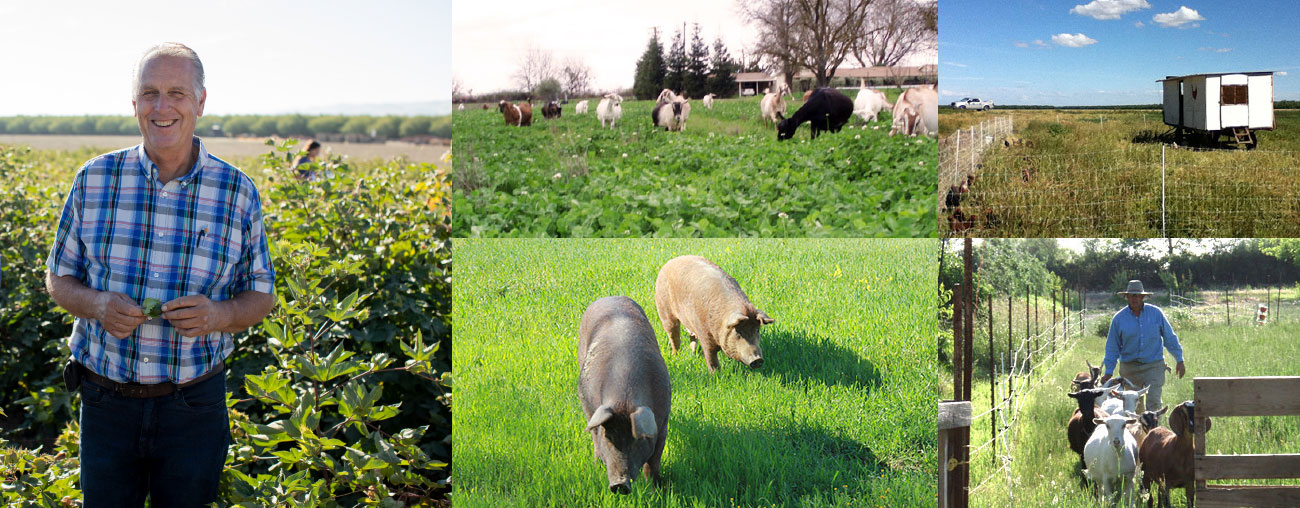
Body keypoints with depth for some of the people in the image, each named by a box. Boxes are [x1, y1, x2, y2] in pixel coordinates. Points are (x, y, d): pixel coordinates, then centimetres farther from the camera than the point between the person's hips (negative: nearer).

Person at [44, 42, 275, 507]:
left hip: (194, 407, -1)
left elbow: (261, 297, 5)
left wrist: (219, 315, -18)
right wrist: (97, 305, -15)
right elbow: (59, 280, 8)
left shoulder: (237, 192, -4)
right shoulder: (94, 180, -1)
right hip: (106, 400, 1)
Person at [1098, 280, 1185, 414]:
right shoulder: (1119, 318, 1)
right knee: (1134, 404, 8)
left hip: (1153, 366, -1)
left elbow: (1170, 338, 8)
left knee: (1154, 402, -11)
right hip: (1129, 368, 1)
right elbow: (1112, 347, 5)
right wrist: (1109, 372, 2)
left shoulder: (1156, 313, 1)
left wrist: (1179, 361, 8)